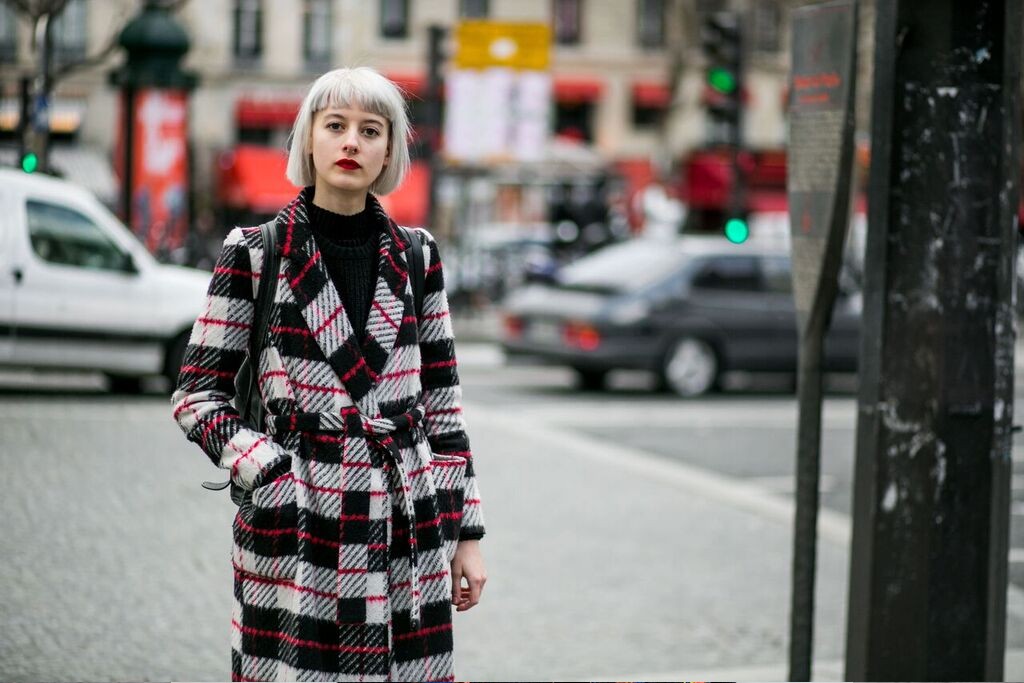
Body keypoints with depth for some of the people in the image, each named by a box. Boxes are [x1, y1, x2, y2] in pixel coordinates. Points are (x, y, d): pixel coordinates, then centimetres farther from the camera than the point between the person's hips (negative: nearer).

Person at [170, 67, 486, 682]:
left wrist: (467, 535, 8)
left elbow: (443, 401, 10)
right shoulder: (255, 253, -1)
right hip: (293, 532, -2)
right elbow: (198, 395, 1)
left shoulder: (417, 255, 8)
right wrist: (271, 476, -12)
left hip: (410, 529, 3)